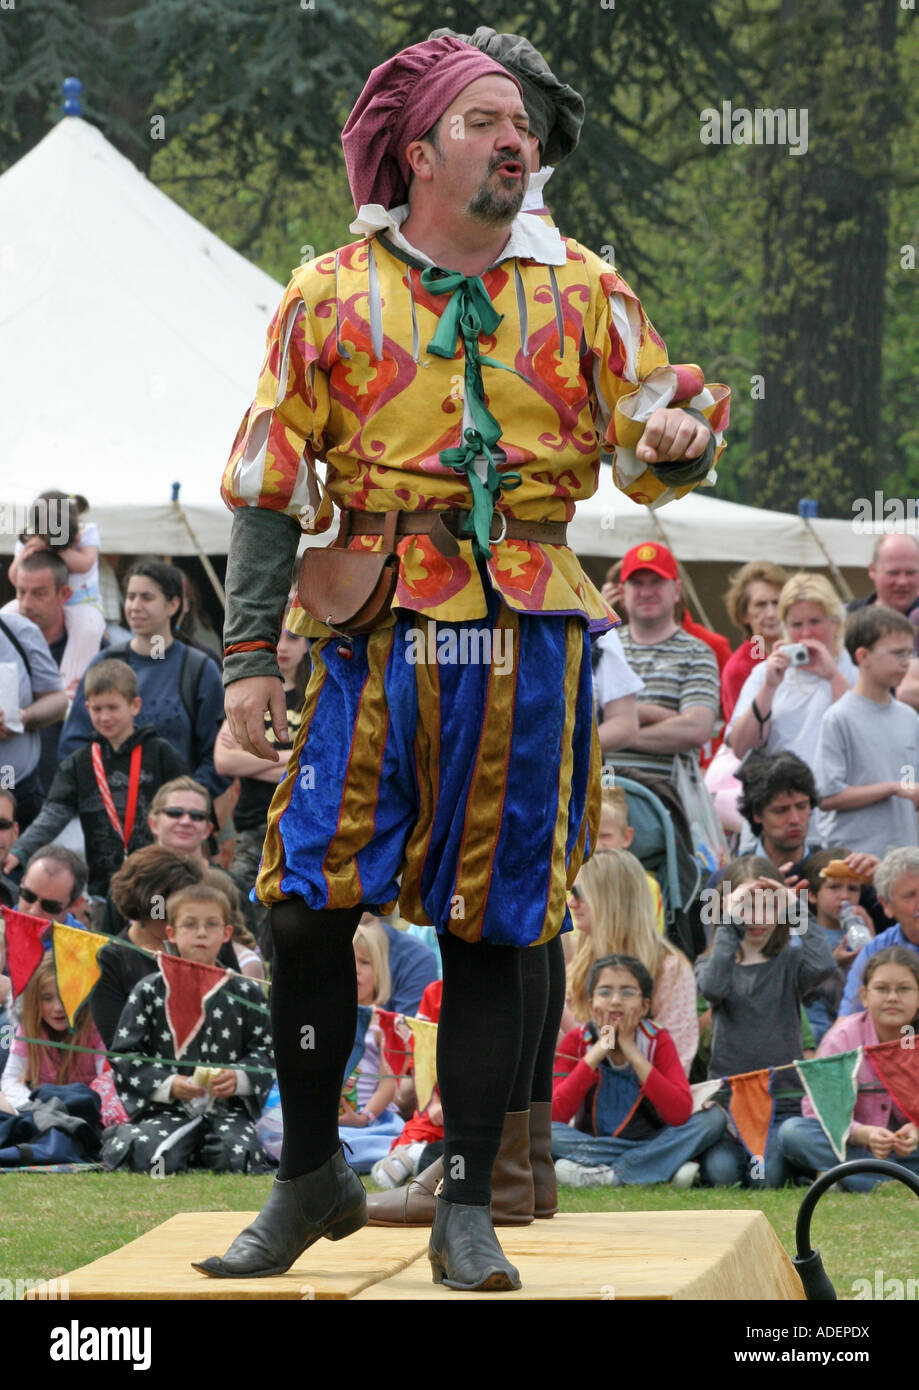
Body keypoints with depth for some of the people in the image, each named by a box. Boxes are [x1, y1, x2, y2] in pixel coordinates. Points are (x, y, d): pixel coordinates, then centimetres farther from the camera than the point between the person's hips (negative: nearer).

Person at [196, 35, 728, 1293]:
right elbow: (270, 483, 6)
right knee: (309, 904, -8)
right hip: (378, 629, -1)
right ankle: (312, 1177, 9)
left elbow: (646, 446, 8)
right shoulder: (331, 295, 5)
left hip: (529, 632, 1)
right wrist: (252, 652, -1)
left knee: (493, 926, 2)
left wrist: (678, 438, -17)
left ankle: (467, 1211, 9)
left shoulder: (581, 290, 9)